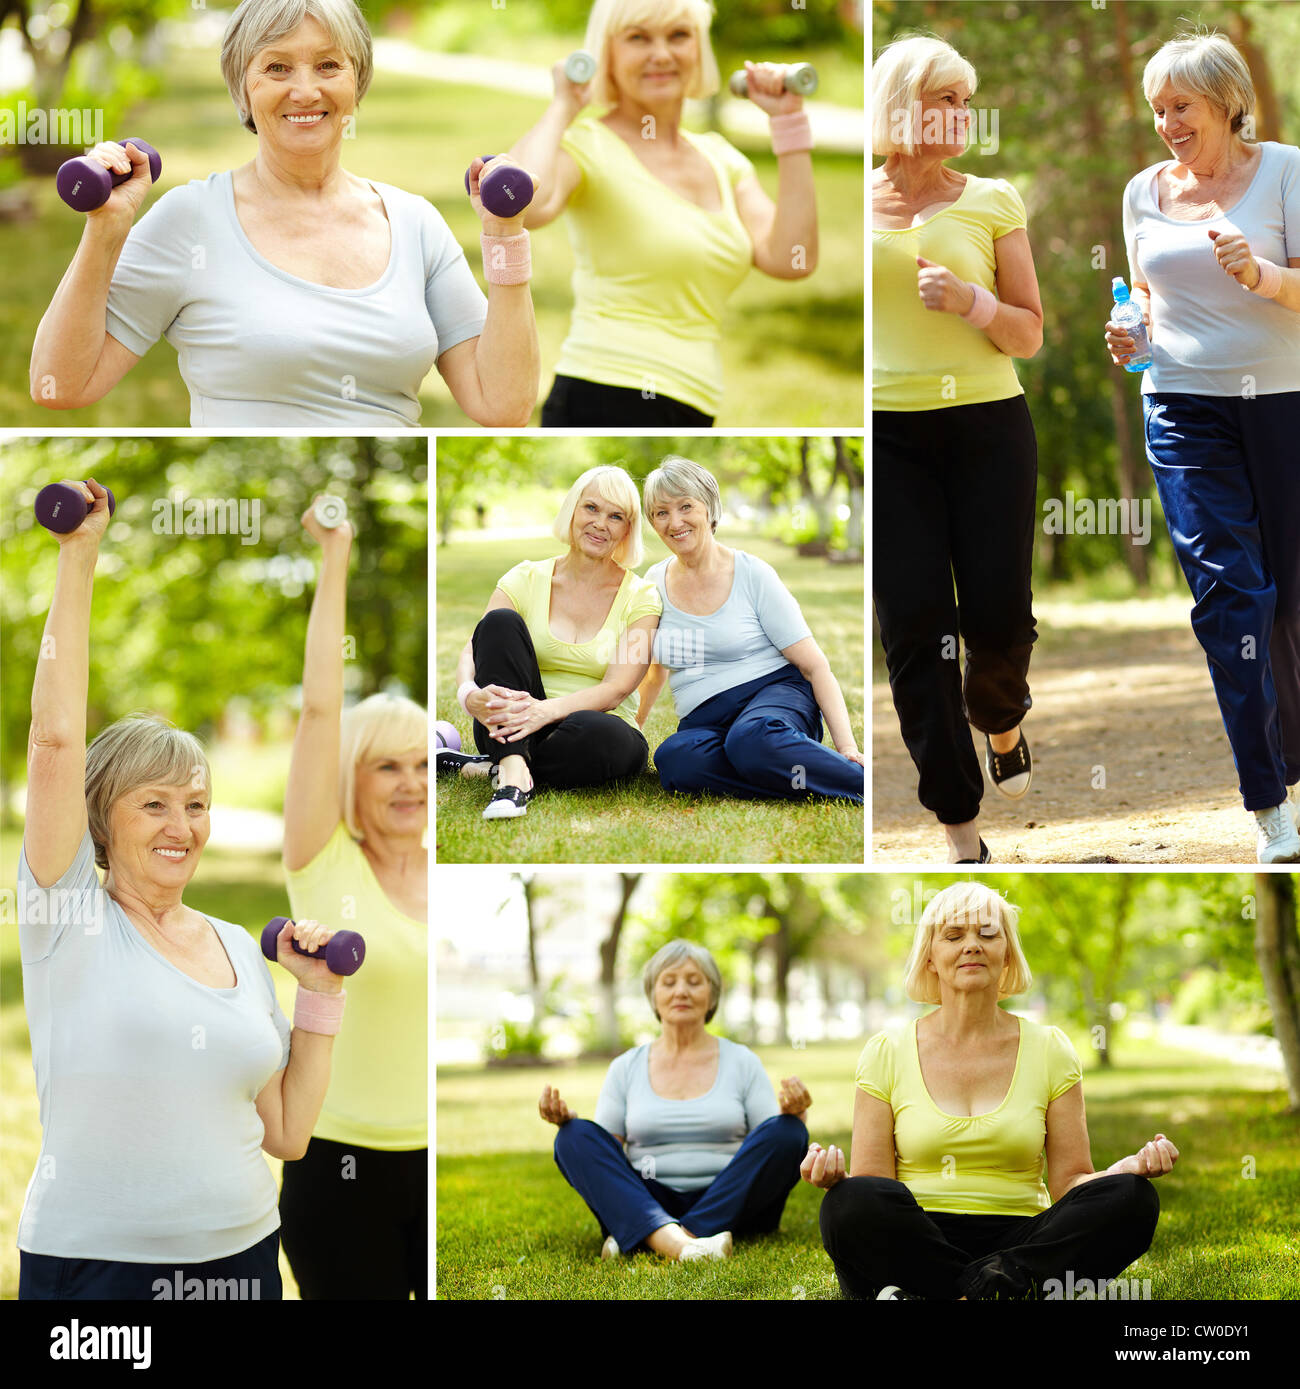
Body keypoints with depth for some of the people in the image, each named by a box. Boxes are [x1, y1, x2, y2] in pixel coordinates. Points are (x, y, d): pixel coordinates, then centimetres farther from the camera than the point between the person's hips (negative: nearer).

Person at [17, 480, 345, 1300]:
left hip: (239, 1257, 4)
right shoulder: (71, 918, -3)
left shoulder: (239, 948, 10)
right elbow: (55, 738, -13)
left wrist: (320, 994, 2)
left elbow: (286, 1135, 10)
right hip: (93, 1264, -4)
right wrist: (79, 559, -11)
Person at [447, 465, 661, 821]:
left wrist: (547, 710, -33)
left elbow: (615, 690, -13)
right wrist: (470, 695, -34)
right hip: (509, 733, 1)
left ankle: (492, 765, -15)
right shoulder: (527, 578, 5)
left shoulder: (640, 597, 1)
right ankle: (512, 771, -38)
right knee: (500, 622, -23)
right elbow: (470, 652, -8)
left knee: (602, 733, -39)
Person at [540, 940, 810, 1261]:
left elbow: (776, 1148, 5)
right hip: (645, 1207, 1)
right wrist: (566, 1120, -12)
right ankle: (675, 1244, -48)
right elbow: (603, 1154, 7)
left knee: (787, 1132, -24)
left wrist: (793, 1113, -16)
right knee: (576, 1137, -22)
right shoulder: (626, 1069, 15)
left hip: (728, 1206, -1)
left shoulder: (742, 1062, 12)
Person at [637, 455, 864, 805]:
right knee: (673, 759, -35)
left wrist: (846, 745, -16)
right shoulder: (656, 583, 10)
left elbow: (815, 665, -5)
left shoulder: (751, 574, -2)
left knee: (750, 739, -42)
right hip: (704, 720, 3)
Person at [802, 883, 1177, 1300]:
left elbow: (1070, 1183, 8)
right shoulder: (887, 1052, 7)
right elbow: (870, 1195, 3)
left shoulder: (1049, 1050, 11)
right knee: (853, 1202, -35)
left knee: (1133, 1200, -27)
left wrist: (1128, 1168, -14)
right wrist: (836, 1178, -21)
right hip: (916, 1245, -2)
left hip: (1019, 1242, 2)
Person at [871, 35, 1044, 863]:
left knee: (999, 617, -5)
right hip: (887, 430, 0)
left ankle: (1000, 718, 33)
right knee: (915, 625, -4)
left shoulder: (993, 202, 4)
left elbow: (1031, 336, 6)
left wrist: (973, 302, -14)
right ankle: (960, 827, 4)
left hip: (988, 424, 0)